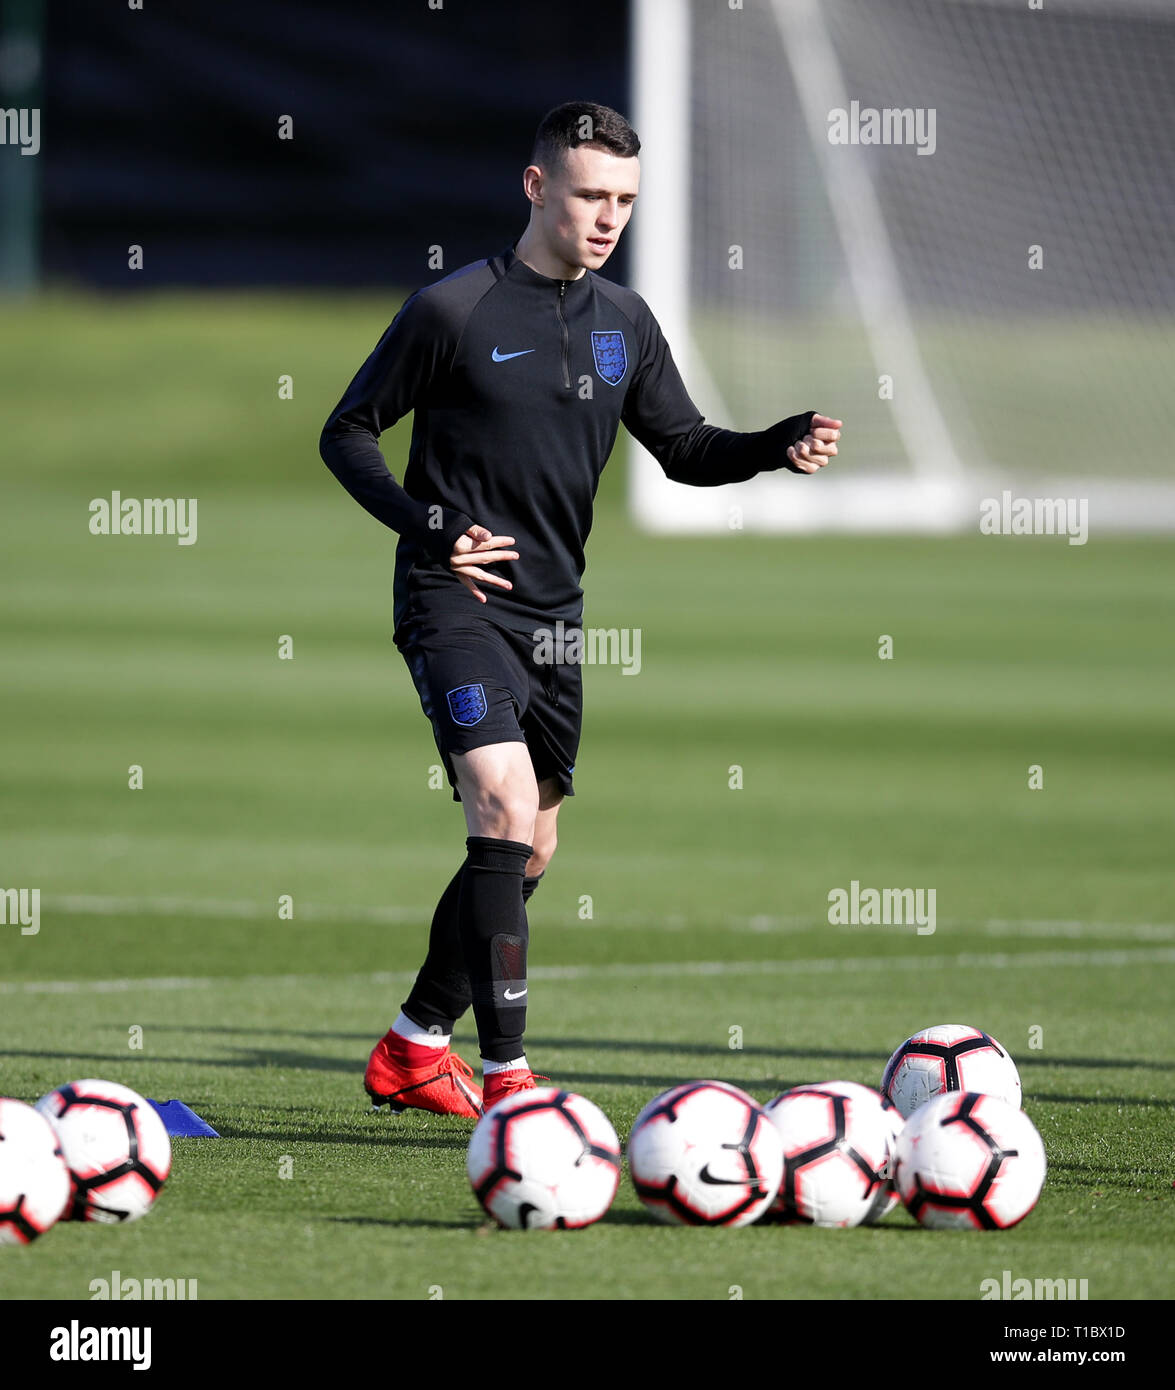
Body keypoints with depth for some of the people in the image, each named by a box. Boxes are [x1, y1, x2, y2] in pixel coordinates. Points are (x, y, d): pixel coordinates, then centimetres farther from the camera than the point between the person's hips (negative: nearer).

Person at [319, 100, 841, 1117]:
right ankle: (506, 1077, -23)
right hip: (456, 605, -7)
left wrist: (779, 448, -6)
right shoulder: (453, 310, -10)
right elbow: (348, 433, -3)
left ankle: (413, 1048, 28)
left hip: (553, 614, 7)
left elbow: (683, 448, 14)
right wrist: (428, 527, -17)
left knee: (528, 852, 12)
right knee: (506, 809, -22)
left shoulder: (624, 322, 8)